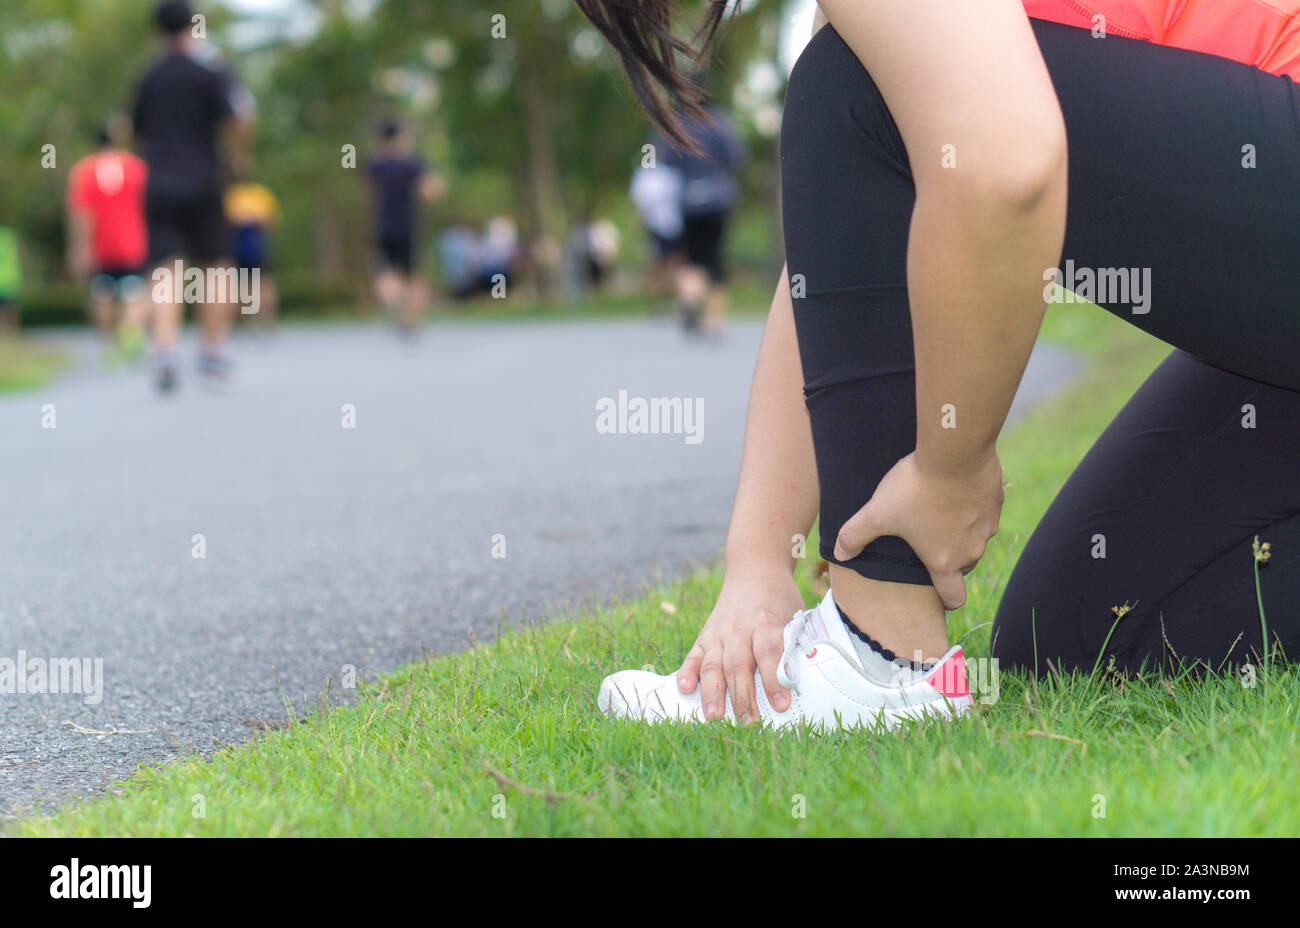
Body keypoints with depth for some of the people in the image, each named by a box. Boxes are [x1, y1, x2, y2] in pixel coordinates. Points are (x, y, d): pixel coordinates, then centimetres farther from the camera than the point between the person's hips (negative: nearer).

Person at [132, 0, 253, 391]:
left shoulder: (151, 77, 13)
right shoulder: (209, 68, -2)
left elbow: (140, 131, 22)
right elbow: (240, 114, -16)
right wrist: (240, 153, 0)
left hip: (158, 186, 3)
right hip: (201, 183, -3)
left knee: (165, 276, -4)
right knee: (216, 270, 11)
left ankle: (166, 353, -23)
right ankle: (212, 354, 9)